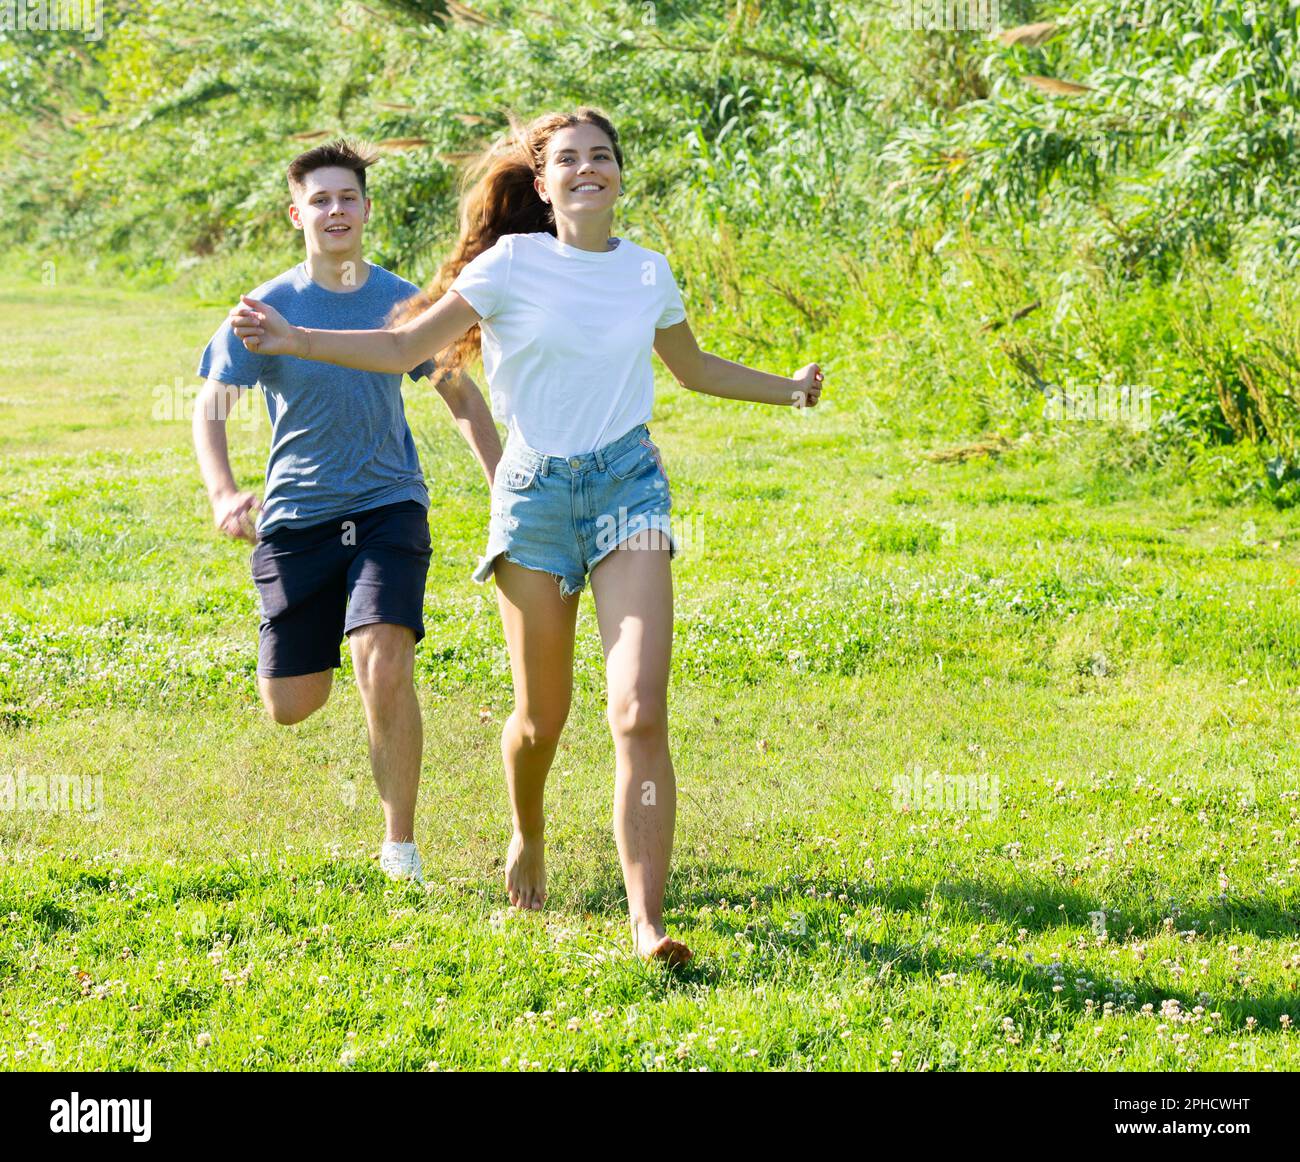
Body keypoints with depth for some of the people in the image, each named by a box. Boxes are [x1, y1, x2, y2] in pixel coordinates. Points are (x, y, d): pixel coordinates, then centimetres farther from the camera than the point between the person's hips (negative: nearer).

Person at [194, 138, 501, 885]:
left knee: (386, 669, -22)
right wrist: (224, 495, -21)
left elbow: (461, 396, 13)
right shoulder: (269, 308, -6)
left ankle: (401, 844, -7)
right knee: (291, 707, 5)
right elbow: (211, 407, -4)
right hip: (298, 515, 0)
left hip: (389, 507, 0)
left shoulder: (403, 303, -1)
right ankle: (308, 642, 46)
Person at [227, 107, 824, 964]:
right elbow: (403, 348, -3)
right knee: (544, 715, 8)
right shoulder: (512, 266, -3)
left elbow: (694, 366, 28)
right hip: (536, 491, -1)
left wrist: (788, 390, 23)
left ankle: (647, 923, -17)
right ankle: (528, 837, 42)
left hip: (628, 485, 1)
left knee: (640, 713, -15)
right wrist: (294, 341, -12)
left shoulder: (649, 272, 8)